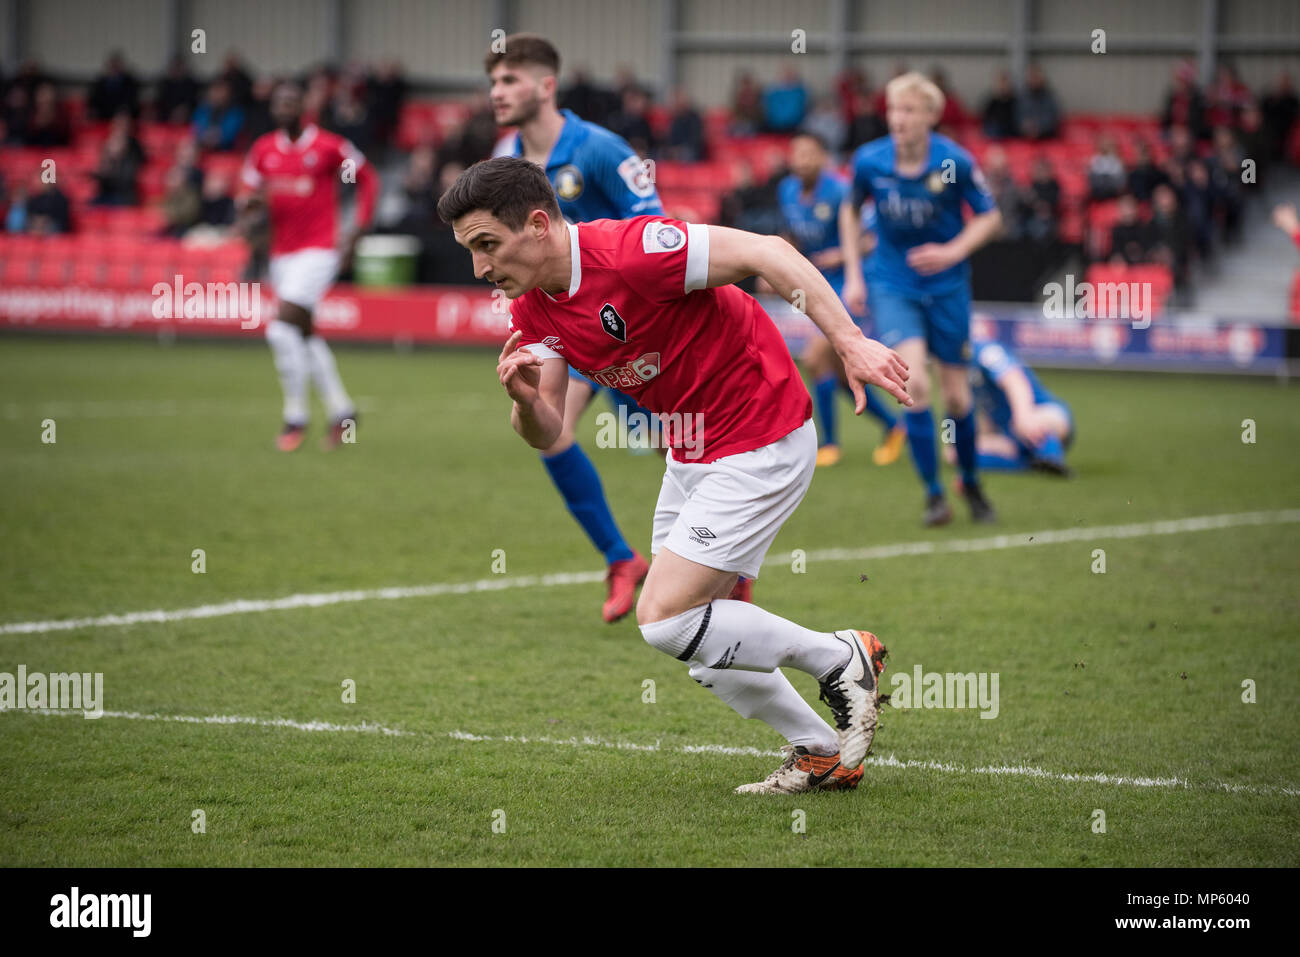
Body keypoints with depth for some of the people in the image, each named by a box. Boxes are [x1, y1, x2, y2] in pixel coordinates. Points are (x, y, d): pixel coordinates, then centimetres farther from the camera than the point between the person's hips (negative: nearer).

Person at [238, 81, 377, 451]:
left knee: (282, 328, -18)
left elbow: (368, 180, 3)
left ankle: (295, 417, -6)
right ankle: (341, 410, 28)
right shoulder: (263, 150, 6)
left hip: (318, 250, -6)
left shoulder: (329, 146, -8)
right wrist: (253, 203, -12)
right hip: (282, 251, 6)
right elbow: (250, 198, 13)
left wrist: (356, 232, -3)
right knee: (305, 336, 13)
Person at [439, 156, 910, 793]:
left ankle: (840, 659, 4)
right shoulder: (532, 310, -1)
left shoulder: (628, 251, -26)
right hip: (691, 452, 9)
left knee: (664, 619, -13)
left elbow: (765, 253, -26)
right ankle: (822, 753, 27)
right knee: (695, 633, 13)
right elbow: (546, 434, -2)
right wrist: (524, 399, -25)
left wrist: (849, 341, -31)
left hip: (760, 442, -9)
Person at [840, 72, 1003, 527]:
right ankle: (933, 494, -6)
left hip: (946, 286, 0)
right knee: (915, 384, -19)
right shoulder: (869, 161, -10)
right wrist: (853, 275, 5)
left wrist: (953, 251, -19)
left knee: (956, 395, 6)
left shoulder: (954, 162, -14)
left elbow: (990, 216, -2)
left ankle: (972, 483, 32)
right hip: (892, 285, 0)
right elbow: (850, 210, 10)